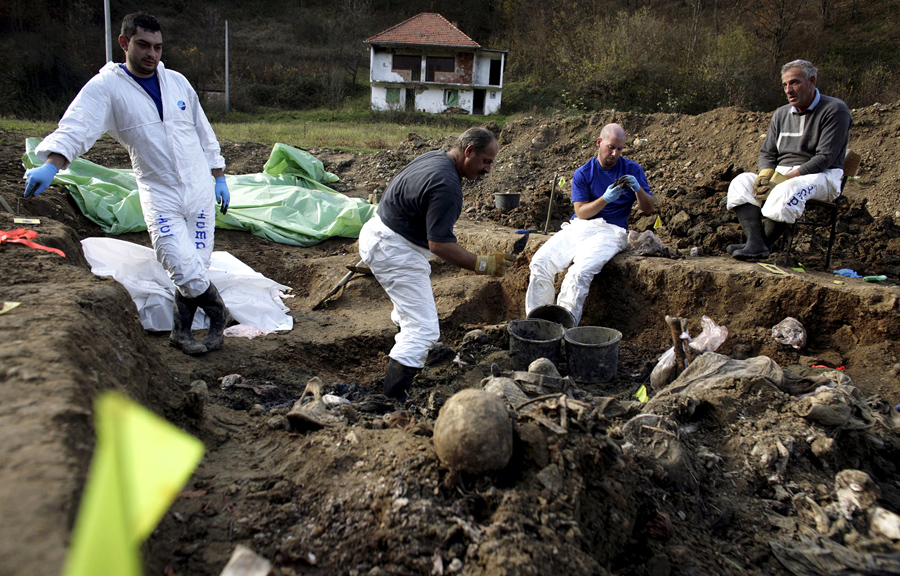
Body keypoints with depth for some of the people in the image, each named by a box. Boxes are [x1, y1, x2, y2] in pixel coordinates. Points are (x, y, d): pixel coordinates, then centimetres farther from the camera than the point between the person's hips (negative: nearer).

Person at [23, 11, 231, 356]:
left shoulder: (177, 82, 8)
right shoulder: (106, 87, -5)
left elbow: (203, 130, 16)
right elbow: (77, 127, -19)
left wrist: (218, 176, 15)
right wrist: (52, 163, -37)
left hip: (200, 190, 3)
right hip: (159, 197, -3)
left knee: (195, 269, 4)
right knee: (186, 271, -13)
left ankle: (181, 332, 25)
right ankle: (218, 314, 17)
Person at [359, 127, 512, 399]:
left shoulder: (435, 157, 6)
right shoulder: (447, 185, -26)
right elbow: (439, 244, -28)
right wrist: (482, 264, -22)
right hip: (395, 252, -11)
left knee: (411, 300, 34)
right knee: (423, 329, -13)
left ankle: (407, 348, 58)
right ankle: (392, 403, -14)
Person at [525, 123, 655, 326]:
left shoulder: (633, 170, 8)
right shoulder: (583, 174, 8)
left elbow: (649, 209, 6)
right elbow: (581, 212, -1)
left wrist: (638, 189, -14)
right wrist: (605, 199, -17)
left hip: (610, 231, -2)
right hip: (578, 226, 3)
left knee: (580, 271, -33)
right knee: (540, 262, -20)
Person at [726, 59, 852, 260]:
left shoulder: (835, 110, -5)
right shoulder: (781, 114, 15)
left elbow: (825, 157, -14)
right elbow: (767, 153, 14)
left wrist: (782, 180, -22)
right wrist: (764, 177, -10)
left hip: (822, 177, -6)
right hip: (781, 175, 6)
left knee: (788, 190, -39)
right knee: (742, 182, -18)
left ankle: (764, 245, -27)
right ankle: (754, 242, -37)